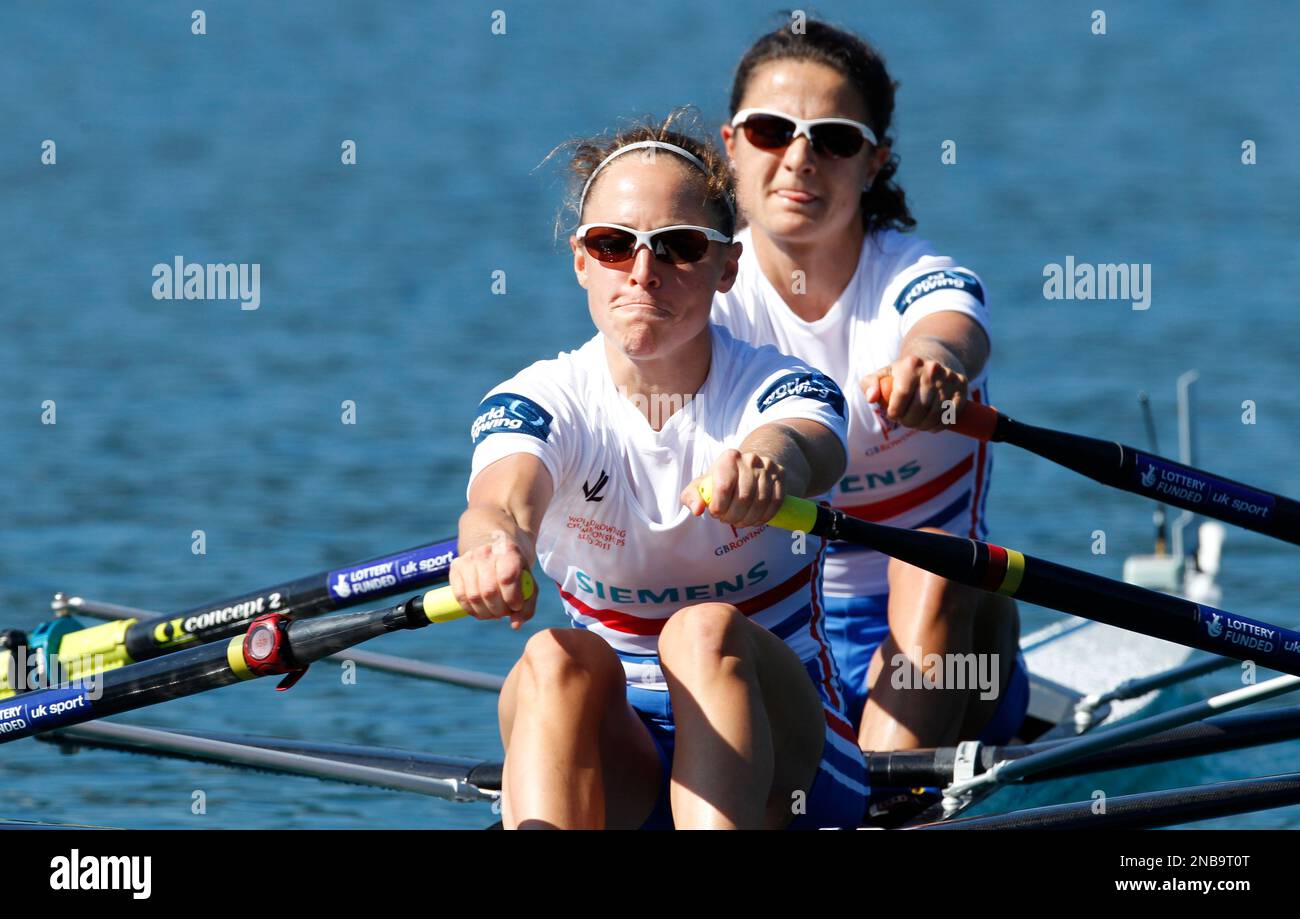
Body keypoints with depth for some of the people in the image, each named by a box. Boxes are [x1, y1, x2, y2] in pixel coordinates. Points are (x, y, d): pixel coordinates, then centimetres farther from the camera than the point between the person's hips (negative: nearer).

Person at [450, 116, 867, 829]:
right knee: (561, 659, -30)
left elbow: (807, 448, -33)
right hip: (607, 759, 1)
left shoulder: (772, 389, -7)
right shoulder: (542, 402, -4)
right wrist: (495, 543, -55)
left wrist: (768, 462, -60)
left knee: (705, 631, -31)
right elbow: (503, 497, -29)